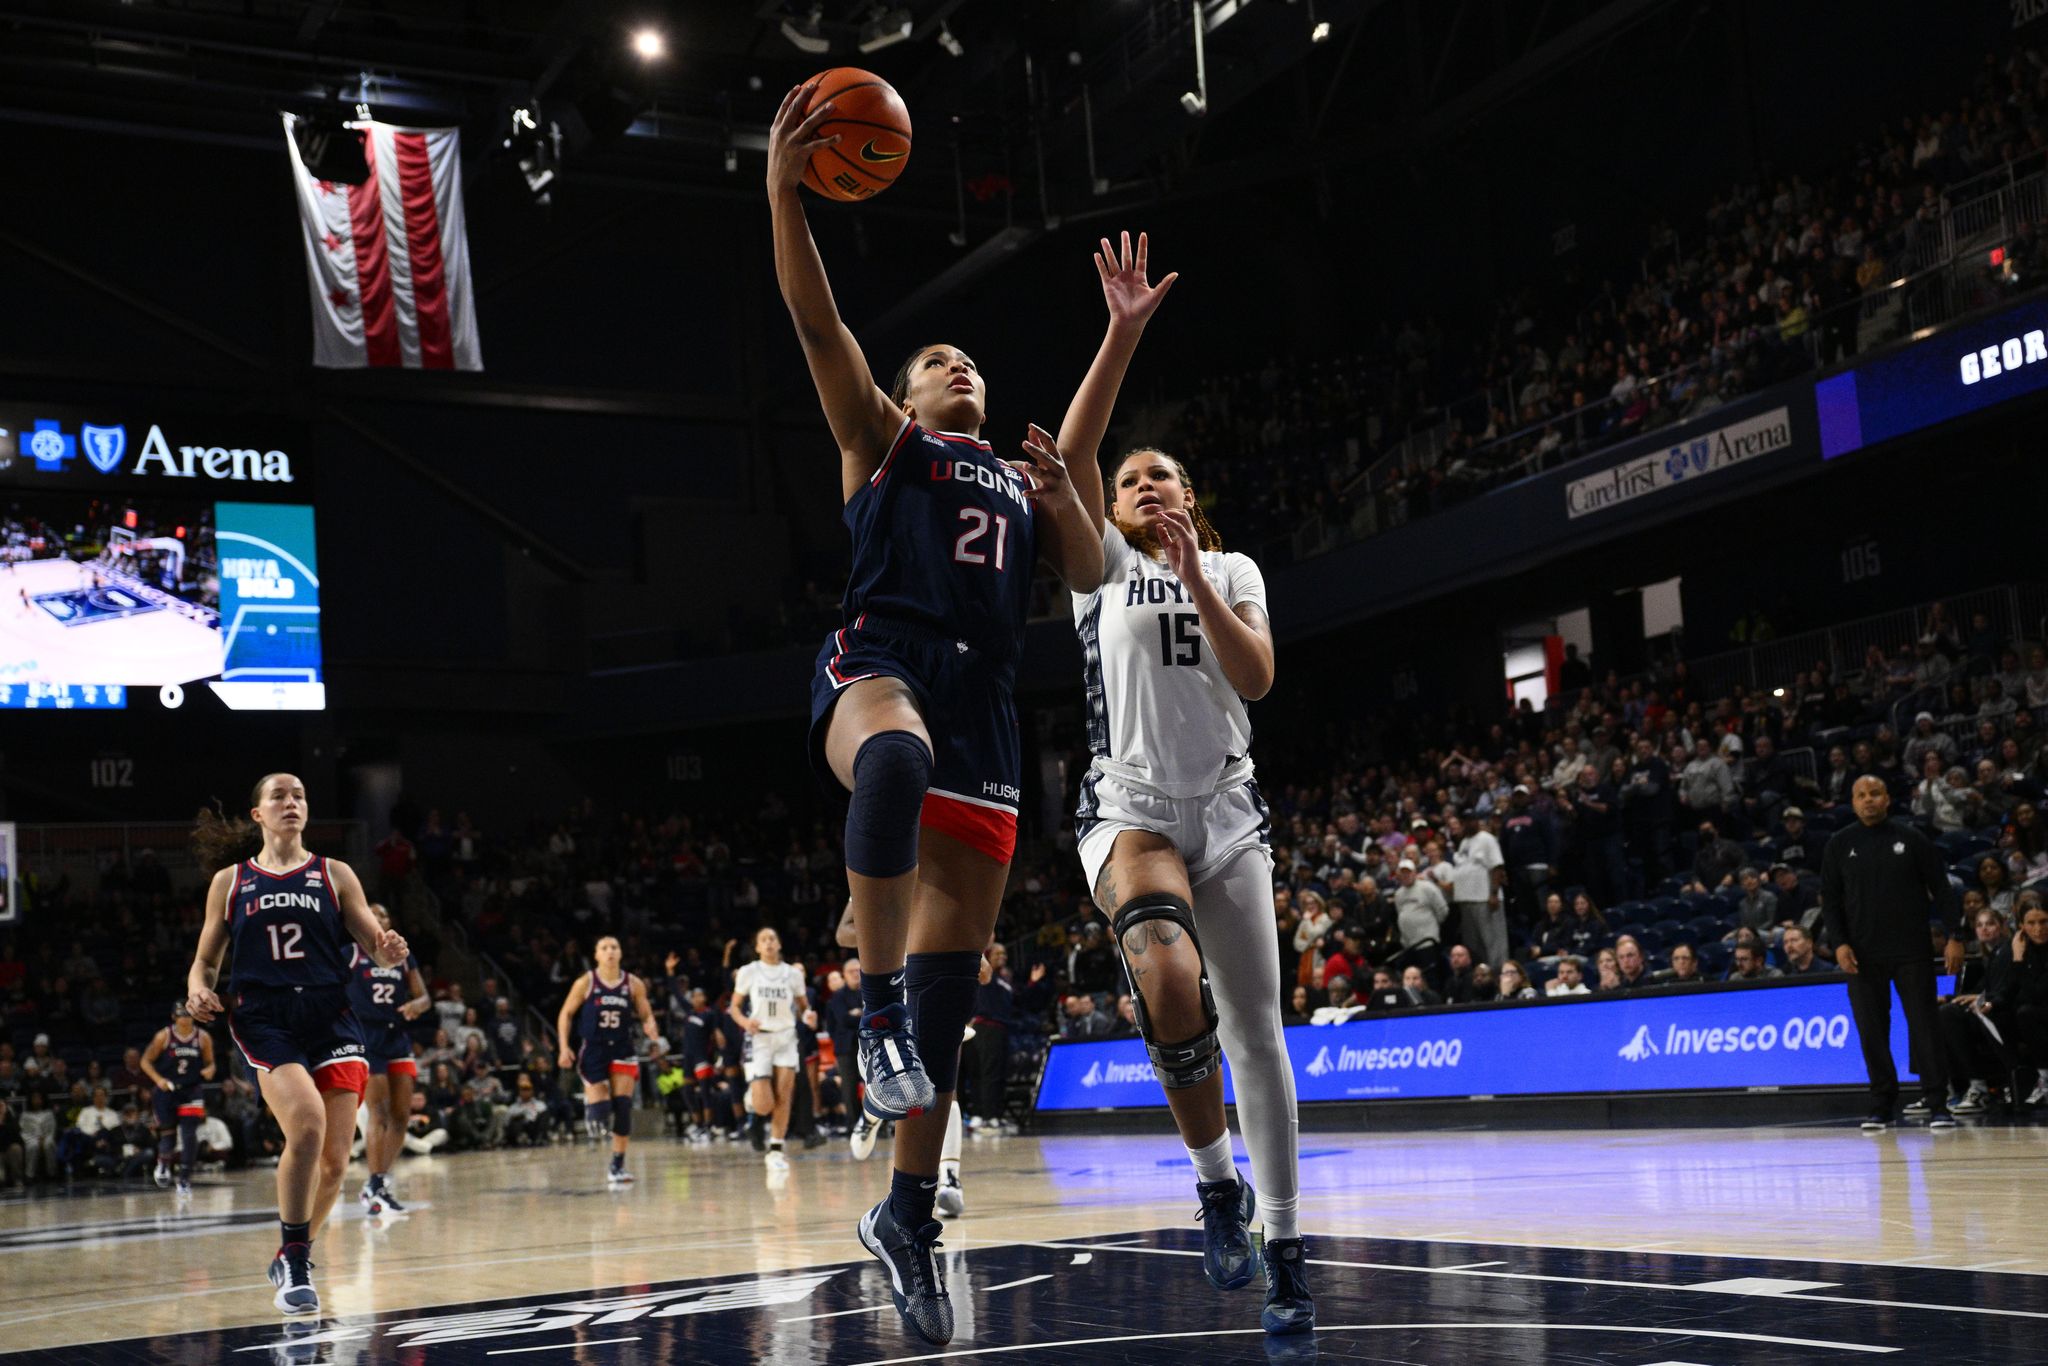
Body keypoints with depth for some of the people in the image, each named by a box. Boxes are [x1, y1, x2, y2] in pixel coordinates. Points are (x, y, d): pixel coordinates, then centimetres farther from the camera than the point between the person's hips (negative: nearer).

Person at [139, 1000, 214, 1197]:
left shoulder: (203, 1037, -2)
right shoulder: (164, 1036, -6)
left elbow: (210, 1063, 10)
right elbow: (146, 1061, 1)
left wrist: (209, 1070, -14)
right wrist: (158, 1079, -14)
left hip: (191, 1091, 0)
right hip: (167, 1090, 0)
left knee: (189, 1136, -11)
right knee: (168, 1134, 6)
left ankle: (184, 1181, -4)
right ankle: (163, 1163, 40)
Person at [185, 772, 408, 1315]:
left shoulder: (335, 875, 11)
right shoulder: (230, 881, 12)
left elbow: (375, 945, 8)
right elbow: (206, 959, 16)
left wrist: (389, 951, -15)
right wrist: (198, 989, -6)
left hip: (331, 1017, 2)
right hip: (264, 1020, -2)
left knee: (335, 1159, -4)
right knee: (307, 1123, -27)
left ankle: (291, 1258, 23)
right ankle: (294, 1261, -10)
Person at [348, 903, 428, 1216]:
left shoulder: (403, 957, 12)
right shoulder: (350, 955, -1)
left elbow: (424, 997, 12)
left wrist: (416, 1005, -11)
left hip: (398, 1038, 5)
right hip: (366, 1039, -5)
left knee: (402, 1115, 1)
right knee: (379, 1113, -14)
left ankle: (382, 1182, 12)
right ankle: (374, 1185, -10)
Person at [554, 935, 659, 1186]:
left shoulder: (634, 984, 0)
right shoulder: (586, 982, -5)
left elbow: (646, 1015, 8)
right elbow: (565, 1014, 2)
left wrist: (650, 1027, -16)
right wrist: (564, 1048, -7)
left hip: (622, 1050, 2)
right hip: (593, 1050, -1)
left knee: (623, 1106, -8)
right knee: (599, 1109, -8)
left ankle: (617, 1166, 1)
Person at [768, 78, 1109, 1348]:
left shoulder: (1026, 479, 31)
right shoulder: (881, 437, 17)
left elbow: (1088, 575, 21)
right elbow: (818, 323, 3)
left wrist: (1066, 492, 5)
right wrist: (785, 190, -9)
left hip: (985, 707, 5)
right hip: (878, 666, -5)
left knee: (954, 962, 1)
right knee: (895, 759, -44)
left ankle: (911, 1207, 8)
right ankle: (879, 1006, -36)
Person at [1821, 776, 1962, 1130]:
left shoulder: (1911, 838, 3)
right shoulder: (1840, 844, 6)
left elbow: (1941, 889, 3)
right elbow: (1830, 899, 7)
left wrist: (1954, 936, -5)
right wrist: (1839, 943, -5)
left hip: (1911, 952, -1)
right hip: (1862, 956, 2)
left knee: (1924, 1026, -4)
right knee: (1871, 1031, 2)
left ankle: (1937, 1105, 0)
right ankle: (1881, 1105, 11)